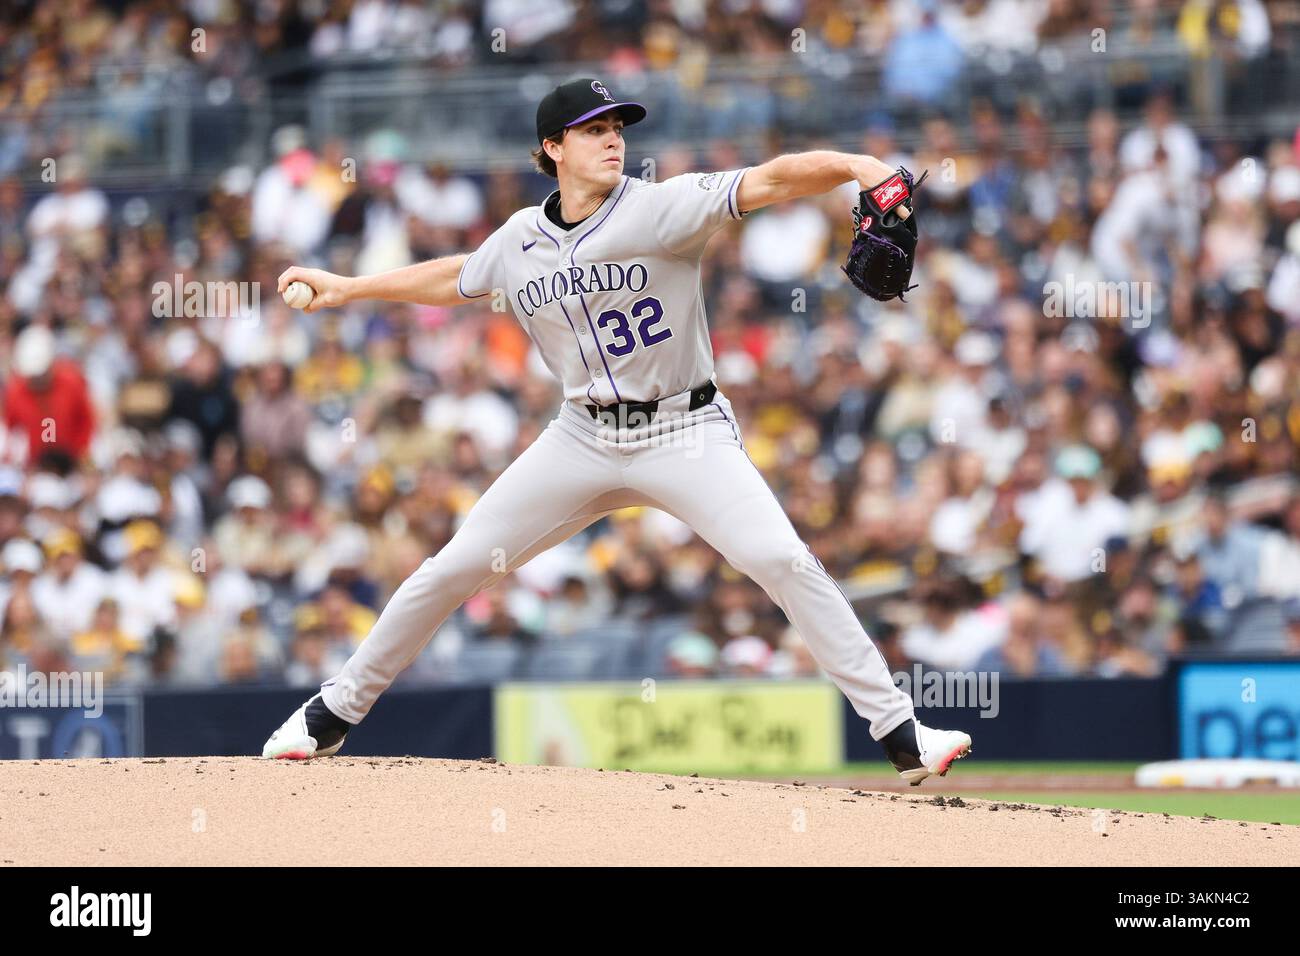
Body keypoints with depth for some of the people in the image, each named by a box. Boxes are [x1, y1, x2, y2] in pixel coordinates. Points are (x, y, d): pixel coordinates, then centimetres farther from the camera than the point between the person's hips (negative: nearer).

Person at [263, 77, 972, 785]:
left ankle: (900, 734, -18)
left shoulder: (662, 207, -11)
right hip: (584, 439, 4)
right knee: (451, 569, 2)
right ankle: (333, 714, 20)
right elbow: (455, 279, 25)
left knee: (783, 561, -23)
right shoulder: (521, 239, 3)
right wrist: (347, 288, 30)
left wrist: (853, 166, -42)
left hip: (686, 434, -4)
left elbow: (770, 182, -25)